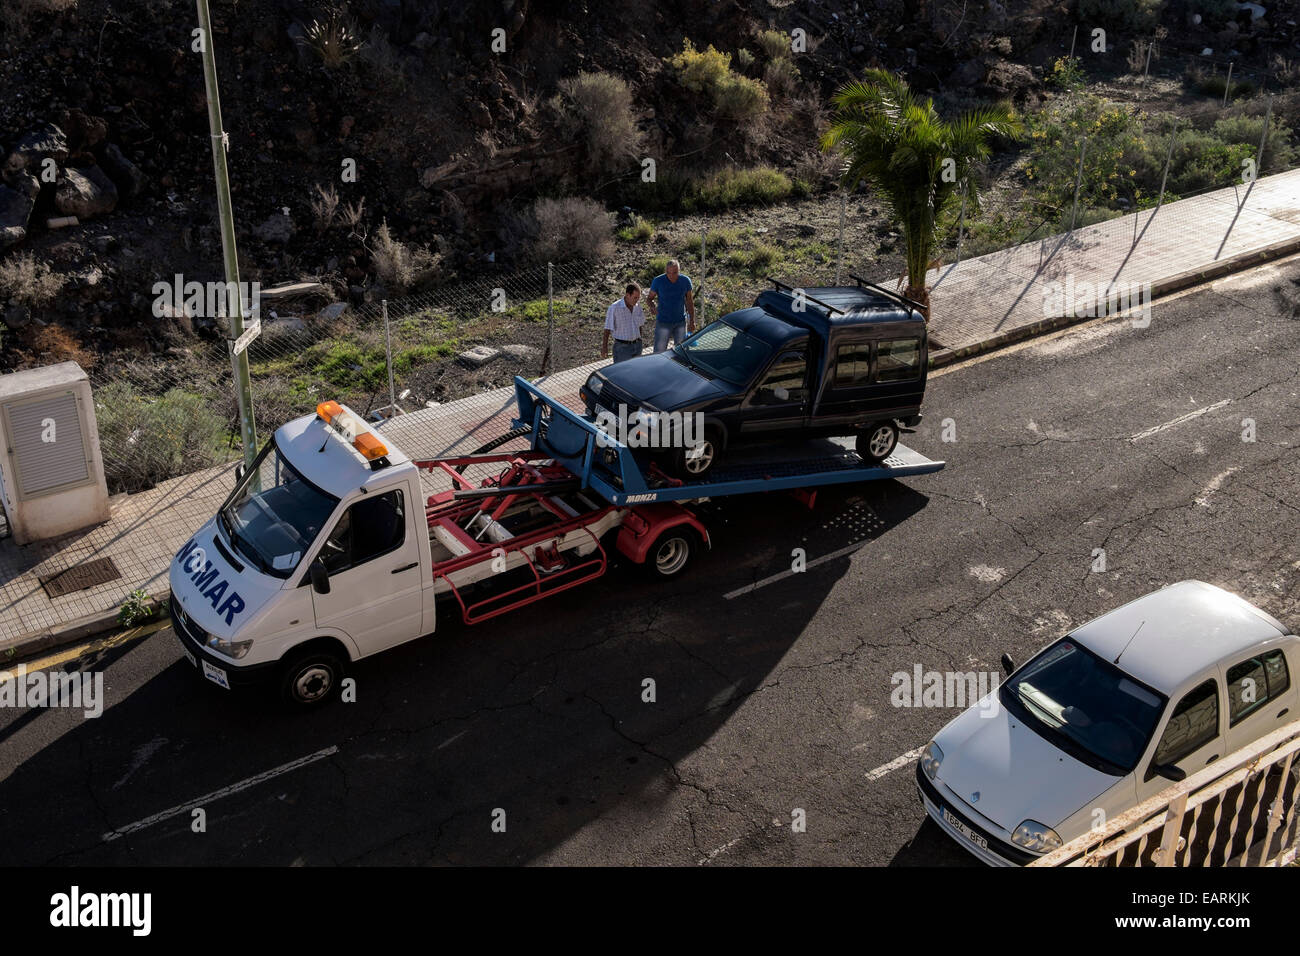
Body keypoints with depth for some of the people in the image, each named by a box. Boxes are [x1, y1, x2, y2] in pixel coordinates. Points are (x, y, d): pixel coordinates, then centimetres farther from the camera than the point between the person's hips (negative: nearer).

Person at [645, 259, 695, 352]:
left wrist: (692, 321, 4)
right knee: (659, 352, -3)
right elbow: (649, 298, 0)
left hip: (681, 322, 2)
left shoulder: (685, 281, -5)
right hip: (663, 322, -2)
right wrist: (653, 307, -23)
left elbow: (689, 302, 5)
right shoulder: (658, 281, -11)